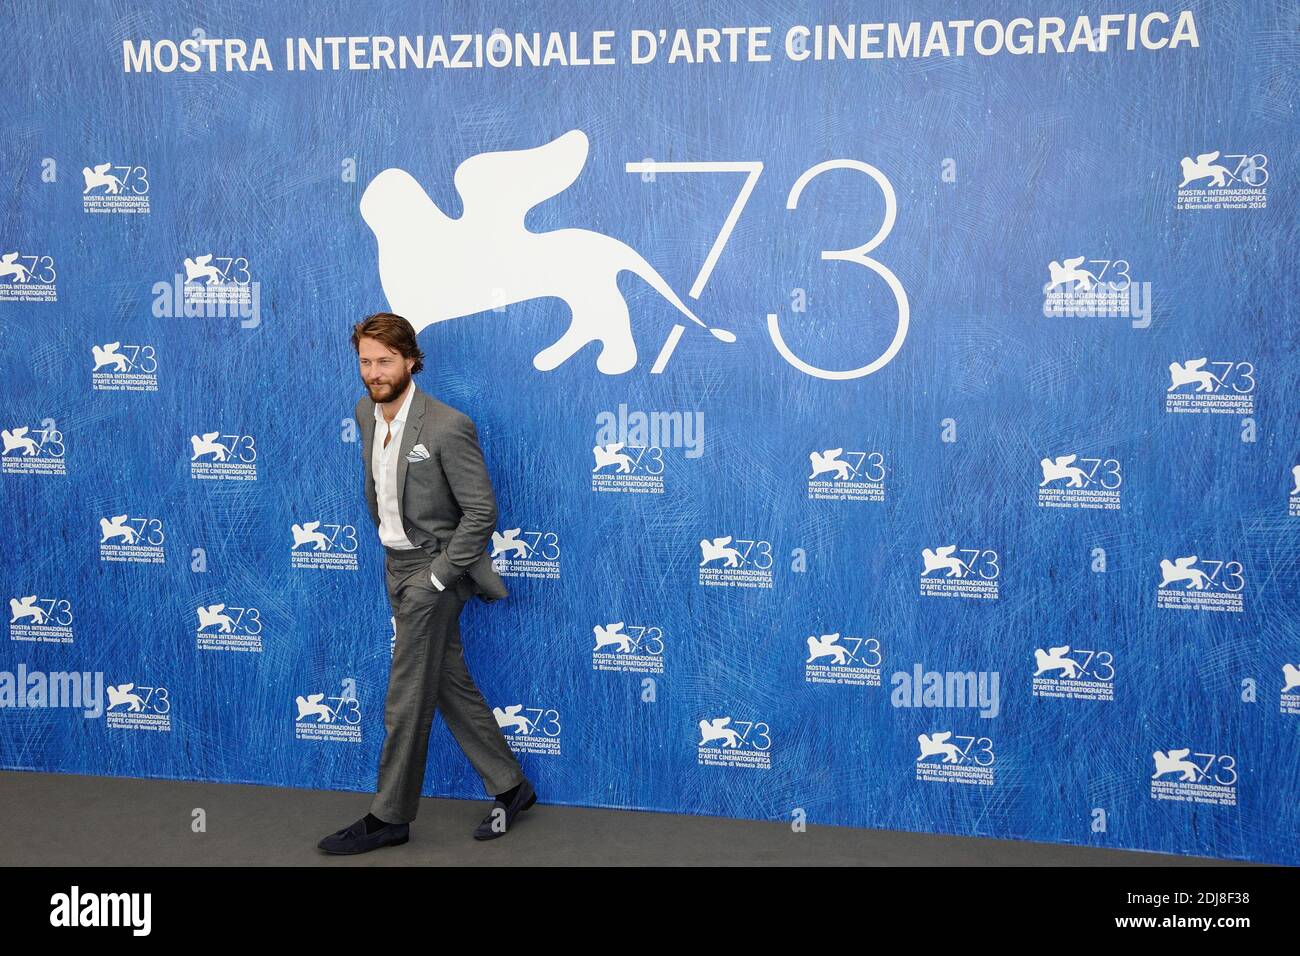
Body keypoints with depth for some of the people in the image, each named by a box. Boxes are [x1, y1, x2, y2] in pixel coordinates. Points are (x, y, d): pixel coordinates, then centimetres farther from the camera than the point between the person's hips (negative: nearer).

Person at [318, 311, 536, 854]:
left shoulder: (447, 426, -22)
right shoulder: (366, 412, 2)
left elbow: (482, 512, -19)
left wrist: (438, 576, -18)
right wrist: (387, 541, 15)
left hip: (432, 569, -8)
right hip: (396, 564, 8)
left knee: (406, 699, 0)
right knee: (451, 684, 14)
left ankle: (389, 818, 16)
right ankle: (509, 786, 28)